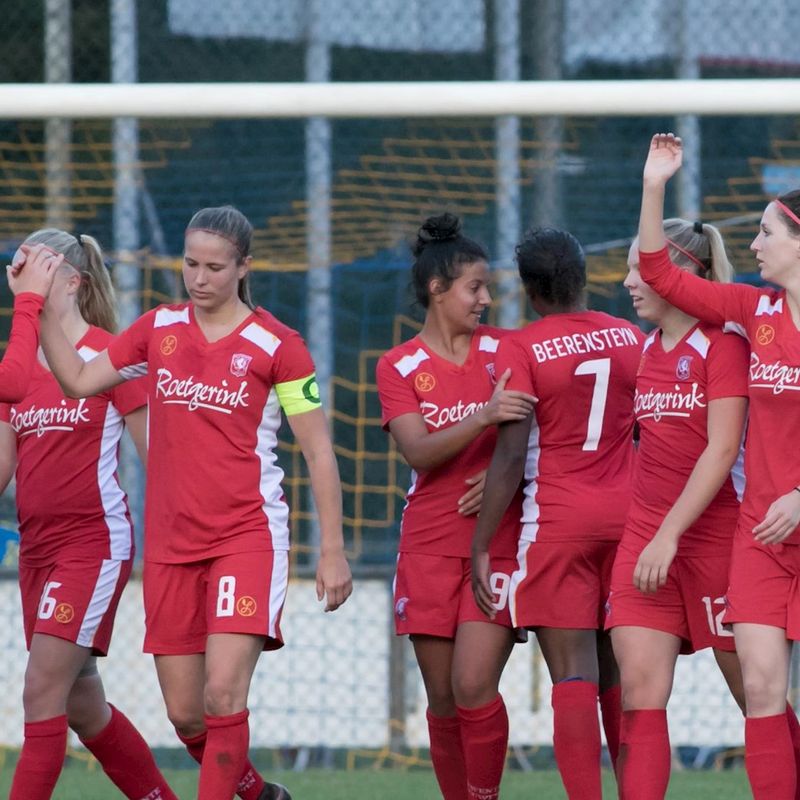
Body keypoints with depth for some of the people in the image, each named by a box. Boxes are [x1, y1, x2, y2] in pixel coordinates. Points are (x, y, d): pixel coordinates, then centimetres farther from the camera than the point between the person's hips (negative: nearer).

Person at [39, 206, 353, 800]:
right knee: (184, 713, 6)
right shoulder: (159, 329, 9)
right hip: (171, 543, 5)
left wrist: (333, 549, -6)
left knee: (223, 694, -19)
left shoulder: (276, 344, -4)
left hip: (248, 536, -4)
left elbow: (320, 453, -2)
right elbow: (78, 379, 8)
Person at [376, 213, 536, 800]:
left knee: (474, 686, -14)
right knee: (442, 697, 2)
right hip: (430, 547, 1)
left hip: (499, 542, -1)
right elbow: (419, 451, -10)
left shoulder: (507, 350, 3)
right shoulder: (398, 367, 3)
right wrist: (484, 417, -25)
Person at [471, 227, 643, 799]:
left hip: (557, 521, -5)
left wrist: (481, 543, -10)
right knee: (620, 674, 12)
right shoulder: (632, 338, 5)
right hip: (626, 514, 5)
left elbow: (511, 456, -14)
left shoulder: (521, 350, -10)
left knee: (574, 673, -7)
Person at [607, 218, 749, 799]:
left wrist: (670, 533, -21)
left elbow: (722, 448, -15)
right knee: (640, 690, -8)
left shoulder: (723, 342, -8)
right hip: (643, 536, 6)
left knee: (756, 691, 3)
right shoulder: (643, 351, 12)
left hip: (716, 534, -5)